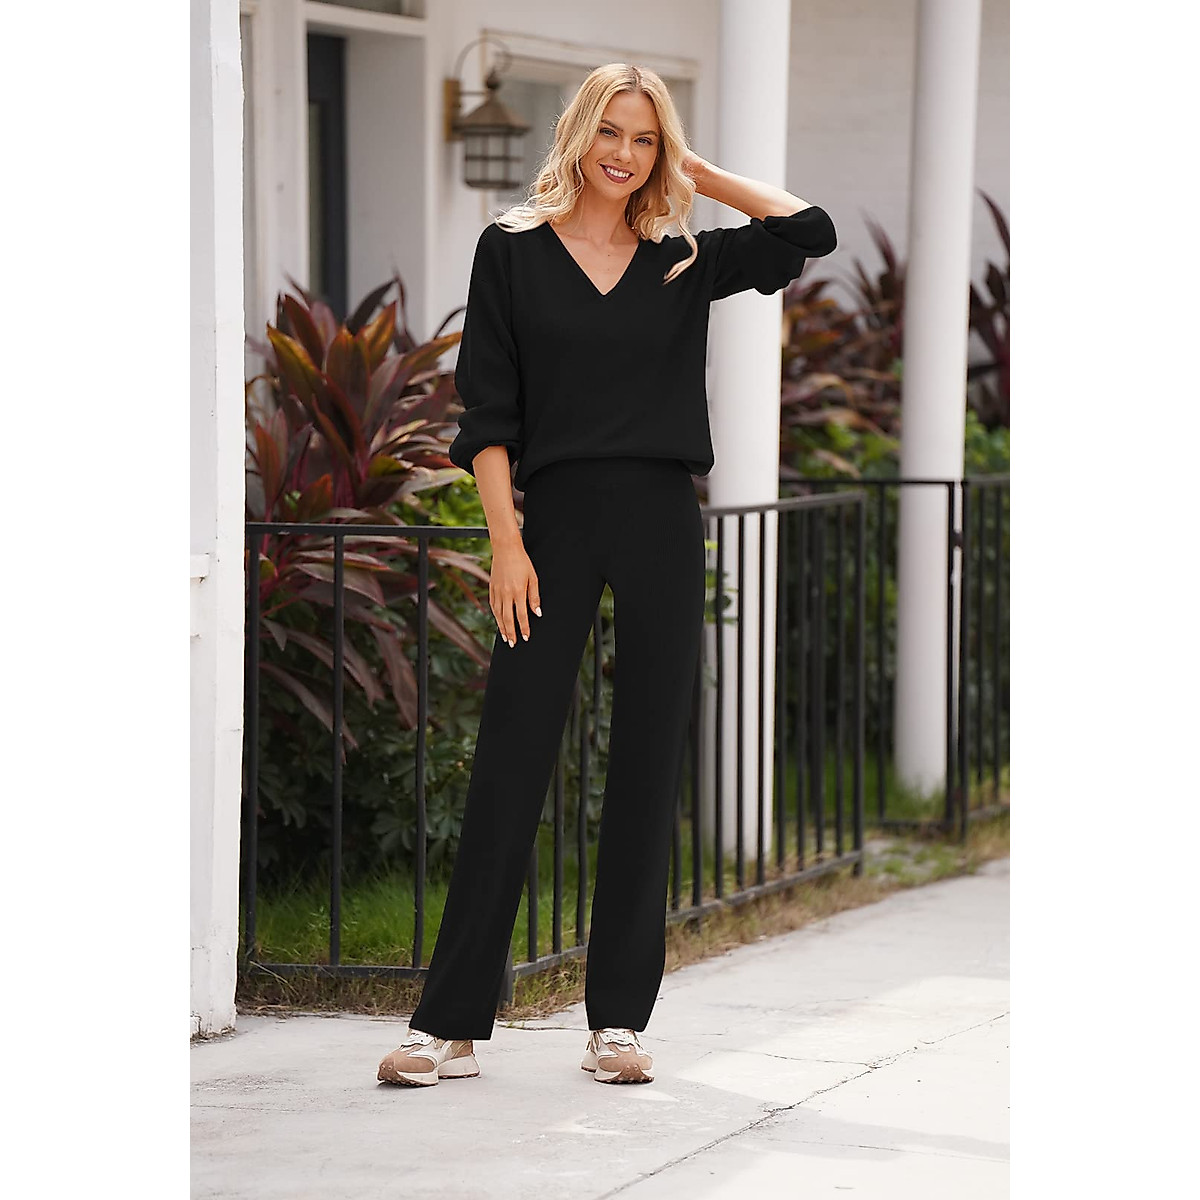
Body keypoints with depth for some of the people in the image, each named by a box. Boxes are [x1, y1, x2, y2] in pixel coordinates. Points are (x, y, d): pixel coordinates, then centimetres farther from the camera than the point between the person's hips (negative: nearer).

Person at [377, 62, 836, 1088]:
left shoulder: (684, 262, 10)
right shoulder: (514, 252, 4)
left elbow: (811, 230, 8)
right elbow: (487, 411, 1)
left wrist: (698, 172, 10)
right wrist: (505, 542, -8)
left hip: (663, 522, 2)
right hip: (555, 519, -2)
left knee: (648, 769, 2)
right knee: (512, 763, -4)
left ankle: (620, 1022, 8)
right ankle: (452, 1023, -2)